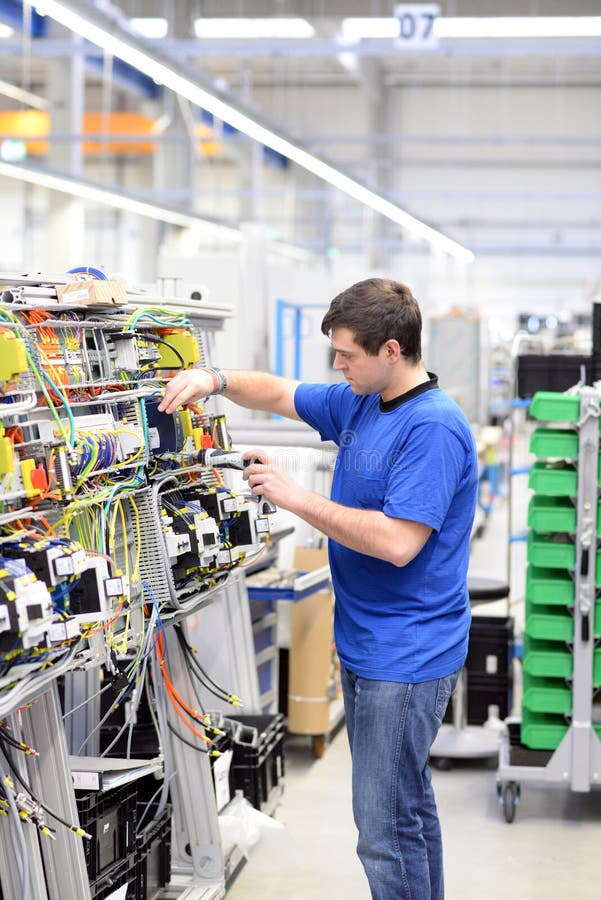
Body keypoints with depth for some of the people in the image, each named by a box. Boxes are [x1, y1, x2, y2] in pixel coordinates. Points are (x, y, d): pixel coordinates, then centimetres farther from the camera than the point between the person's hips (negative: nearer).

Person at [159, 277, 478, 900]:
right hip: (364, 645, 10)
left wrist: (299, 499, -21)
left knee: (387, 830, -6)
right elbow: (280, 393, 21)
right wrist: (215, 379, 2)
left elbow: (398, 542, -28)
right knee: (407, 803, 21)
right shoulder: (359, 403, 8)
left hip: (405, 657, -10)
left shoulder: (433, 428, -21)